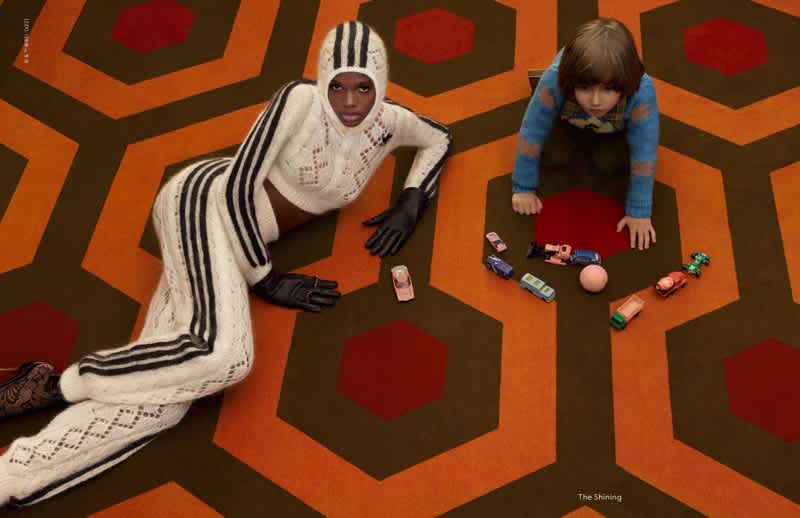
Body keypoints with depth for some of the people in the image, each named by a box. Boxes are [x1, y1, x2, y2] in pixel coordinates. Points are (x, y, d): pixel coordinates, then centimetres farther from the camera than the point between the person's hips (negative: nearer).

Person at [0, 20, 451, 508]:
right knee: (222, 352, -33)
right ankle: (59, 385, -14)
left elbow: (440, 137, 27)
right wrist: (267, 280, -12)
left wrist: (412, 202, 10)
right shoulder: (300, 100, -12)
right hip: (205, 200, -6)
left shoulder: (387, 122, 6)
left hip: (239, 236, 6)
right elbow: (238, 184, -14)